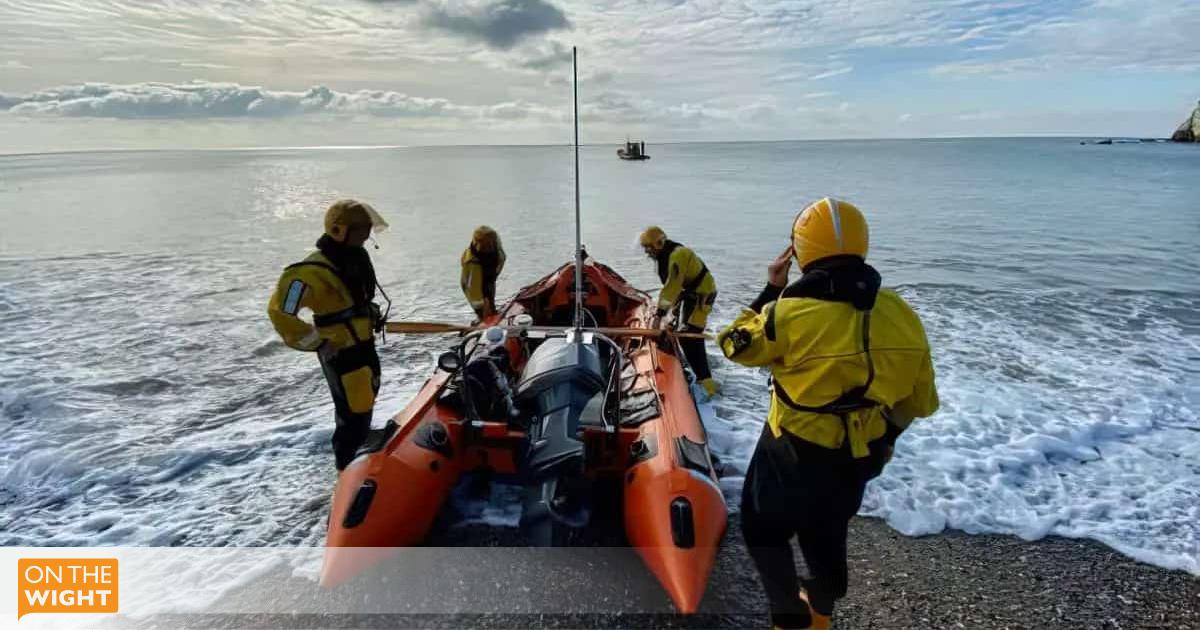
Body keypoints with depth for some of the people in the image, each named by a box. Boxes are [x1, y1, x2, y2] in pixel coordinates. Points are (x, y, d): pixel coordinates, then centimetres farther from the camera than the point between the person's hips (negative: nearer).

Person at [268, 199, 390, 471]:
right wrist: (318, 343, -22)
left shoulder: (357, 256, -1)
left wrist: (373, 314, 11)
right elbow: (279, 312, -28)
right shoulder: (313, 272, -28)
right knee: (355, 408, -5)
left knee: (368, 392, 28)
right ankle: (348, 465, 16)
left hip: (363, 341, 9)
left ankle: (359, 434, 55)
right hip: (339, 350, -9)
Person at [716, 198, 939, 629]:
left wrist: (771, 291, 1)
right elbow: (920, 401, 2)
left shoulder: (789, 314, -25)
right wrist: (886, 433, 20)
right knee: (827, 530, 27)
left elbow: (735, 344, -5)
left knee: (763, 528, 18)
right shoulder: (902, 315, -8)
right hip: (860, 456, 6)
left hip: (794, 452, -5)